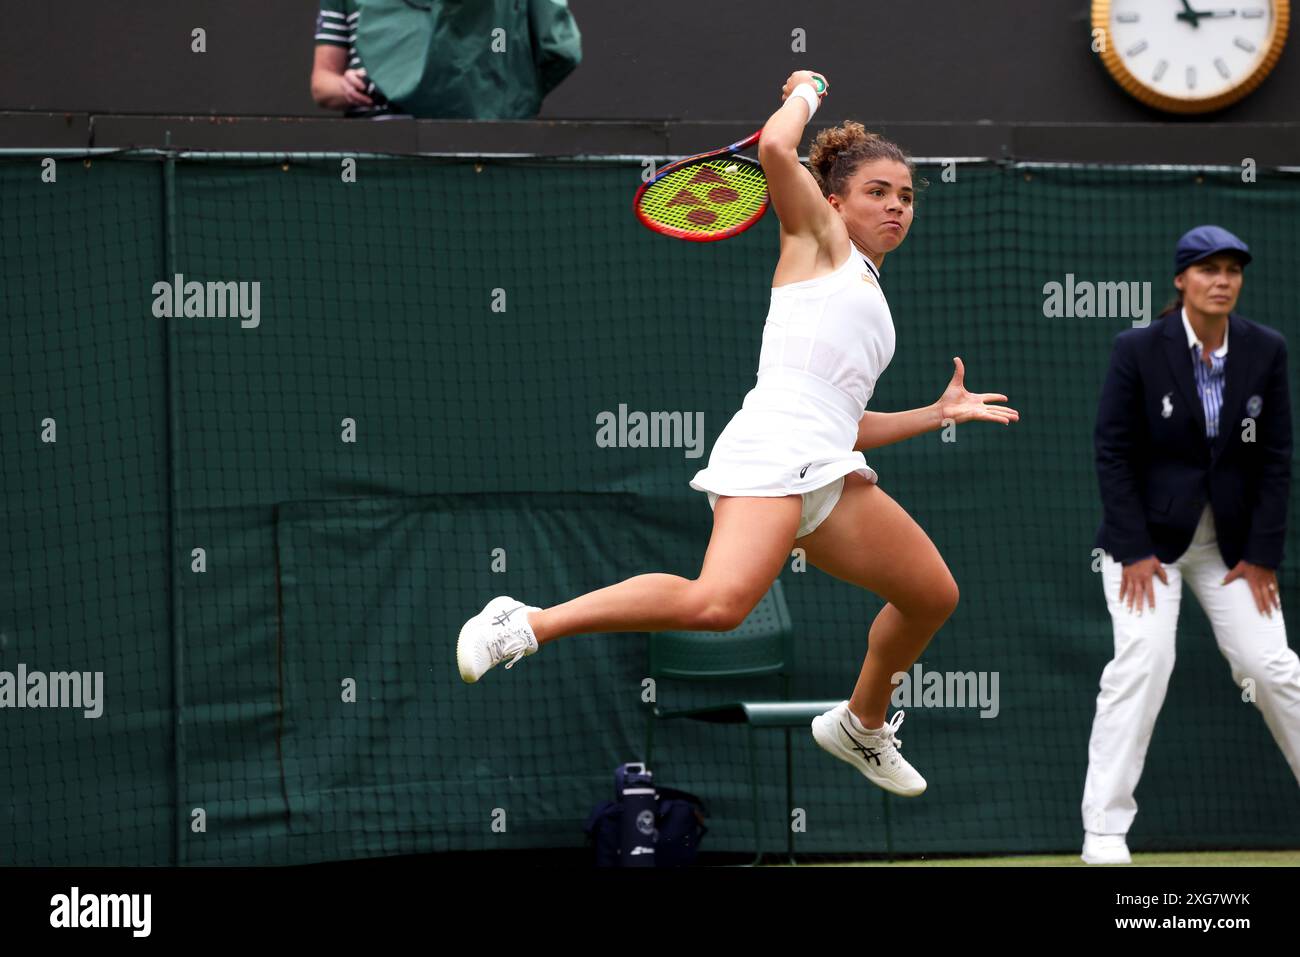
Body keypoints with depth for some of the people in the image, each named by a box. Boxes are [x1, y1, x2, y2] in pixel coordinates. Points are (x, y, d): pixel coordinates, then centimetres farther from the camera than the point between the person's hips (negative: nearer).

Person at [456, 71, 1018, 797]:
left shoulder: (868, 294, 31)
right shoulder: (819, 239, 12)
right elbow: (775, 148, -6)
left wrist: (941, 412, 29)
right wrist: (807, 91, 13)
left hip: (832, 472, 9)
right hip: (774, 448, -9)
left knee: (933, 594, 14)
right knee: (719, 603, -31)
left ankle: (862, 724, 37)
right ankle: (527, 626, -24)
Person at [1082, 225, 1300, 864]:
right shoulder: (1138, 349, -10)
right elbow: (1112, 452, -9)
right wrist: (1135, 552, -14)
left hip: (1231, 542, 3)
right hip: (1146, 535, -3)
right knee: (1144, 656, -20)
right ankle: (1104, 829, -18)